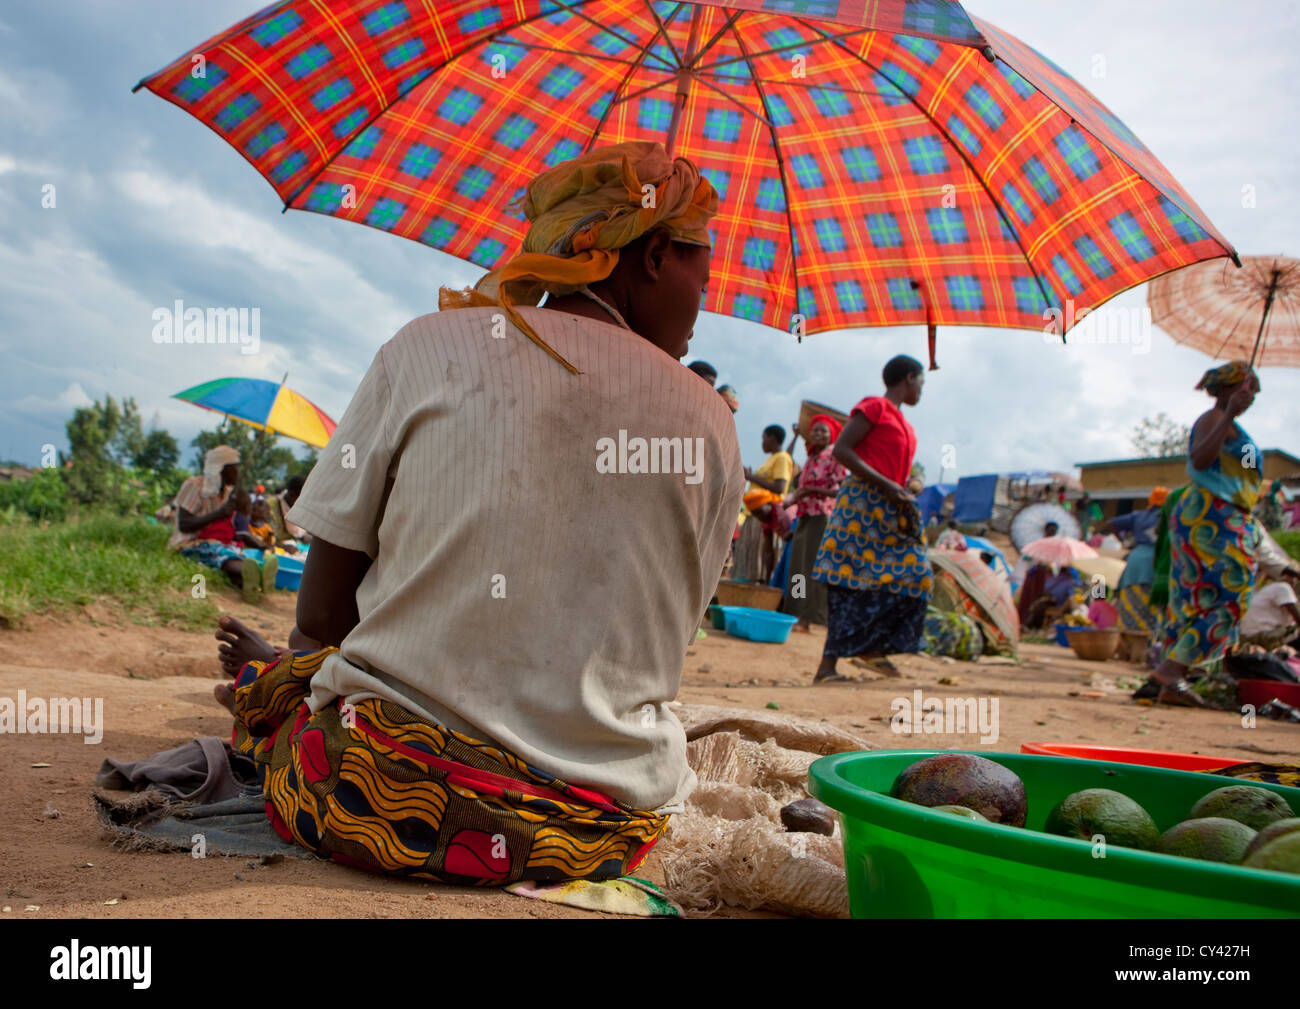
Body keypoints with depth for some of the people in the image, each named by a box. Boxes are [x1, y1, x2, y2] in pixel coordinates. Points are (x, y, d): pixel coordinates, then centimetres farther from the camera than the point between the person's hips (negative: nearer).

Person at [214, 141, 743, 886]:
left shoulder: (430, 347, -4)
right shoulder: (711, 425, 1)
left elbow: (322, 610, -2)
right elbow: (656, 648, 7)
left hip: (388, 798, 0)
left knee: (290, 666, 29)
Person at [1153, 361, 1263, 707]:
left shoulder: (1223, 424, 23)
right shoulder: (1213, 419, -7)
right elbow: (1200, 459, -25)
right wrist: (1229, 415, -30)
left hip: (1223, 520, 10)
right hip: (1212, 518, -10)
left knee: (1195, 600, 5)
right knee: (1229, 597, -14)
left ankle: (1171, 686, 3)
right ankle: (1172, 667, -19)